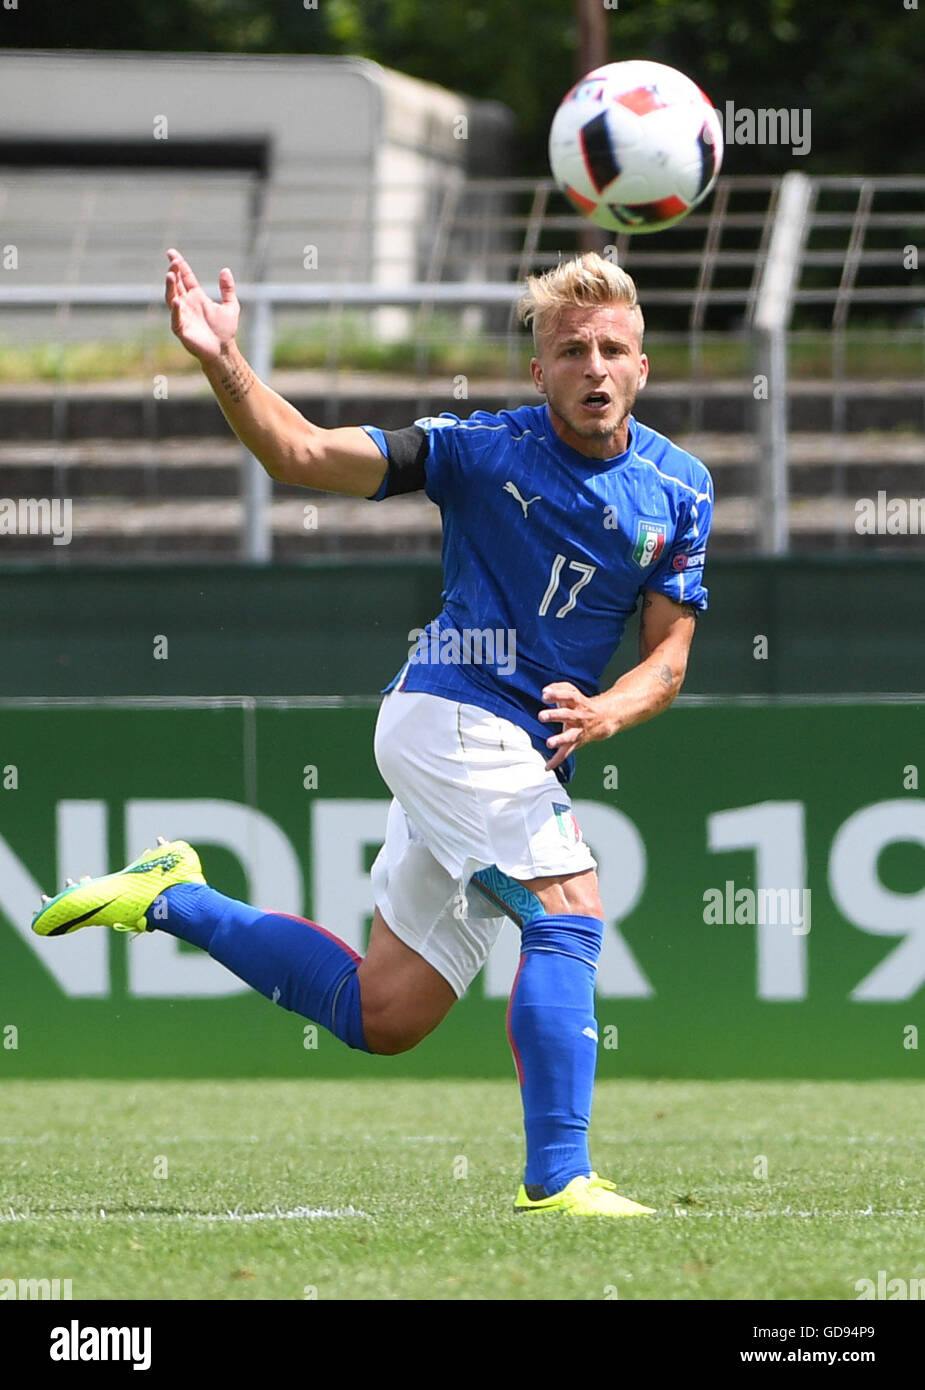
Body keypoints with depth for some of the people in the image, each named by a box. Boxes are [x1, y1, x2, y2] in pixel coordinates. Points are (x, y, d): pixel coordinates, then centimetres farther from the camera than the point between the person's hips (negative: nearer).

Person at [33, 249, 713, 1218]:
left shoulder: (678, 489, 4)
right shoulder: (484, 449, -7)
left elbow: (667, 656, 5)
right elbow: (301, 454, -9)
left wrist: (604, 712, -17)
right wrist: (223, 363, -26)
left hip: (526, 754, 6)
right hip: (452, 712, -6)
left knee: (380, 1015, 6)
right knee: (570, 913, -24)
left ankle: (172, 898, 23)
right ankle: (556, 1177, -25)